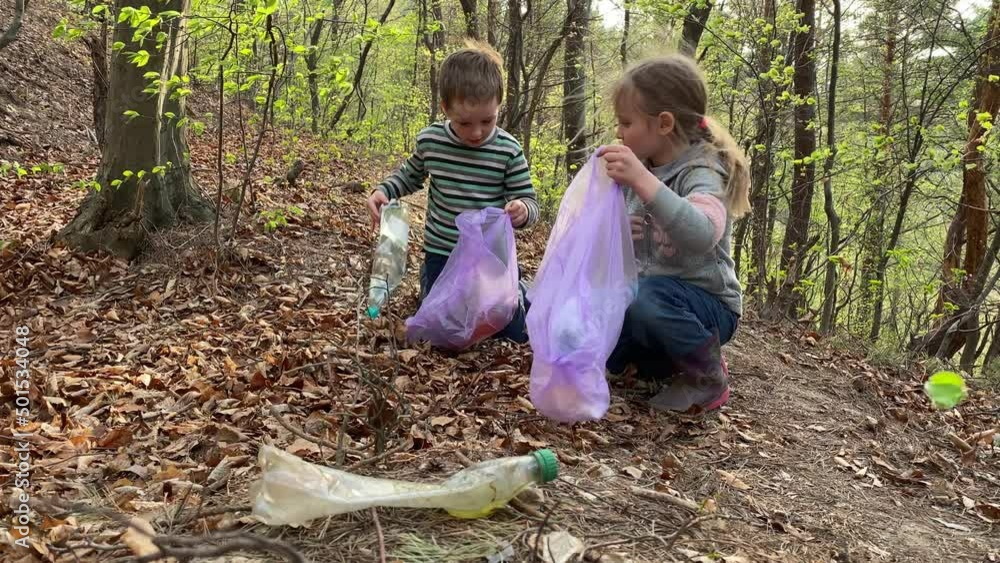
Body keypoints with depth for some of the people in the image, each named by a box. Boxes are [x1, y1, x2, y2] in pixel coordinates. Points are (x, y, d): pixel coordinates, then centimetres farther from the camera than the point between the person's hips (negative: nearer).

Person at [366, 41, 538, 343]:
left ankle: (516, 291, 36)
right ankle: (429, 277, 40)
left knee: (514, 331, 3)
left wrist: (522, 211, -33)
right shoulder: (430, 140, -9)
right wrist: (383, 190, -4)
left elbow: (529, 201, -9)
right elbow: (411, 175, 14)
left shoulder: (508, 151, -16)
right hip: (442, 252, 2)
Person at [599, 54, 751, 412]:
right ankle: (663, 360, 12)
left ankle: (710, 379, -13)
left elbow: (703, 235, -42)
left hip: (707, 303, -7)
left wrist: (643, 182, -53)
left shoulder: (700, 173, -19)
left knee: (647, 296, -37)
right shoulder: (643, 168, 3)